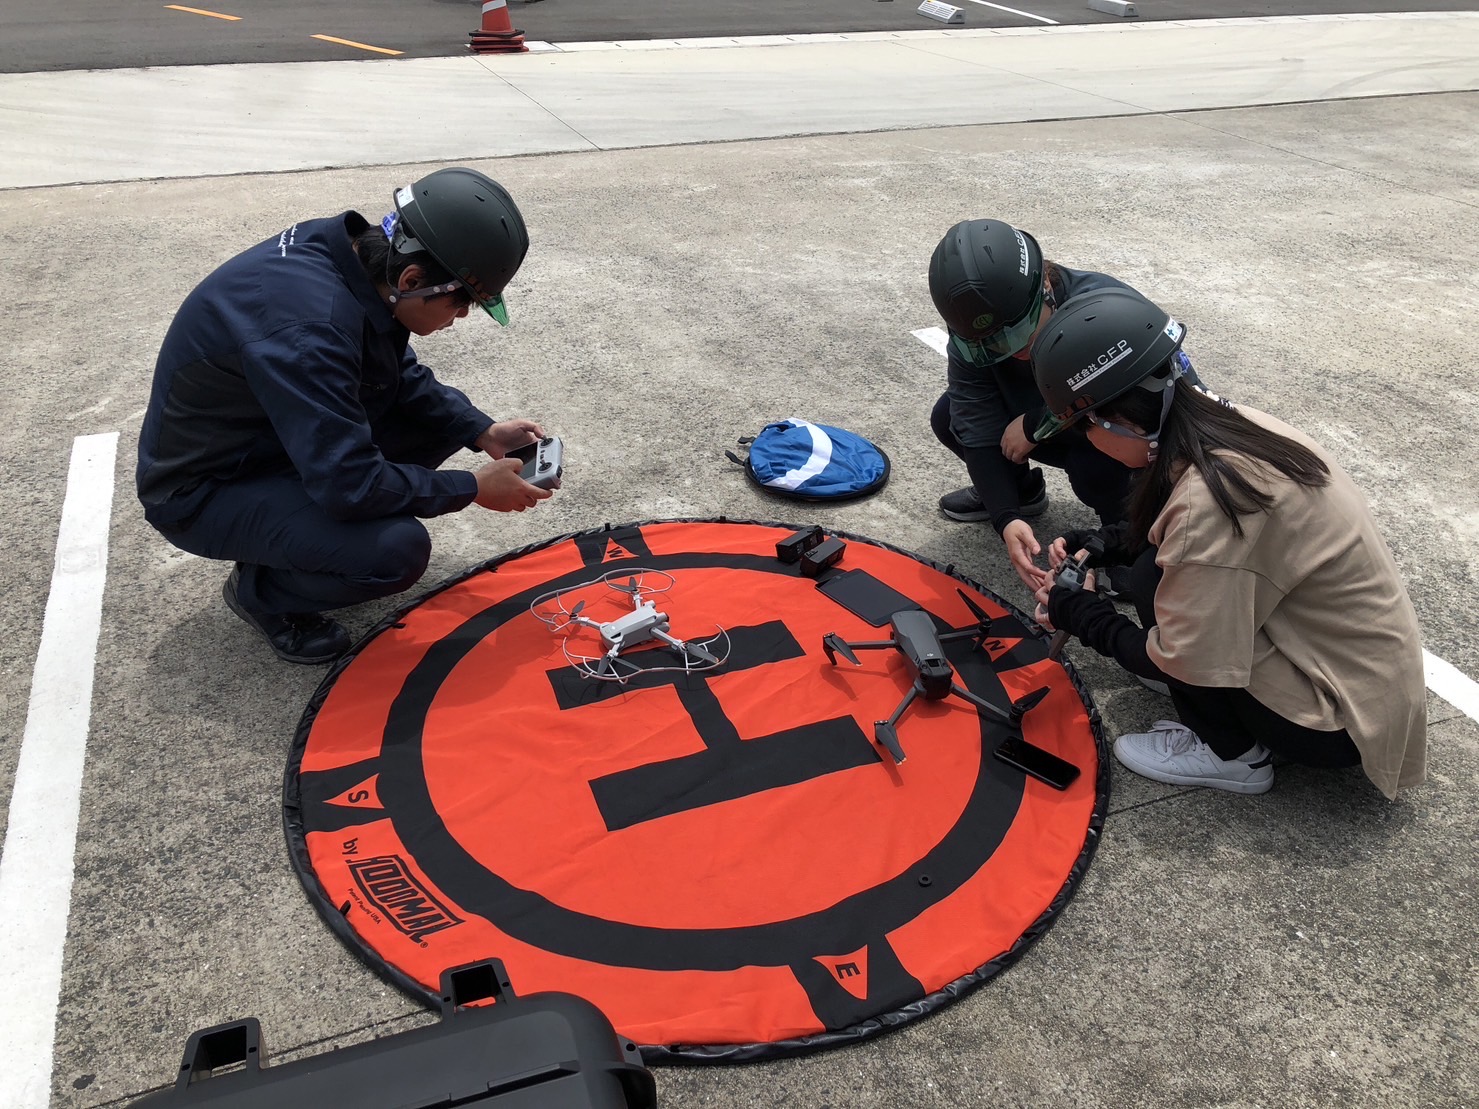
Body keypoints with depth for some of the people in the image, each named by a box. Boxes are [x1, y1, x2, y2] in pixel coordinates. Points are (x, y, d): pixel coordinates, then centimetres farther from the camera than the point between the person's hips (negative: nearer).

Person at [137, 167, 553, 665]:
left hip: (270, 435, 9)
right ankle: (261, 589, 1)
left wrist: (482, 431, -5)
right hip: (202, 491, -9)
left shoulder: (356, 252, -10)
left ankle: (299, 527, 12)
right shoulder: (309, 325, -36)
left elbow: (403, 377, 7)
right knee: (397, 550, -28)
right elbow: (352, 487, -33)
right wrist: (473, 488, -22)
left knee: (440, 415, 0)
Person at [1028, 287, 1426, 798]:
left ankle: (1233, 754, 3)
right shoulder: (1228, 421, -5)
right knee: (1168, 569, 7)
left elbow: (1185, 662, -22)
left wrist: (1080, 616, -8)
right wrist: (1103, 547, 3)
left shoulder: (1207, 502, -30)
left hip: (1344, 721, -8)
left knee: (1152, 580, -13)